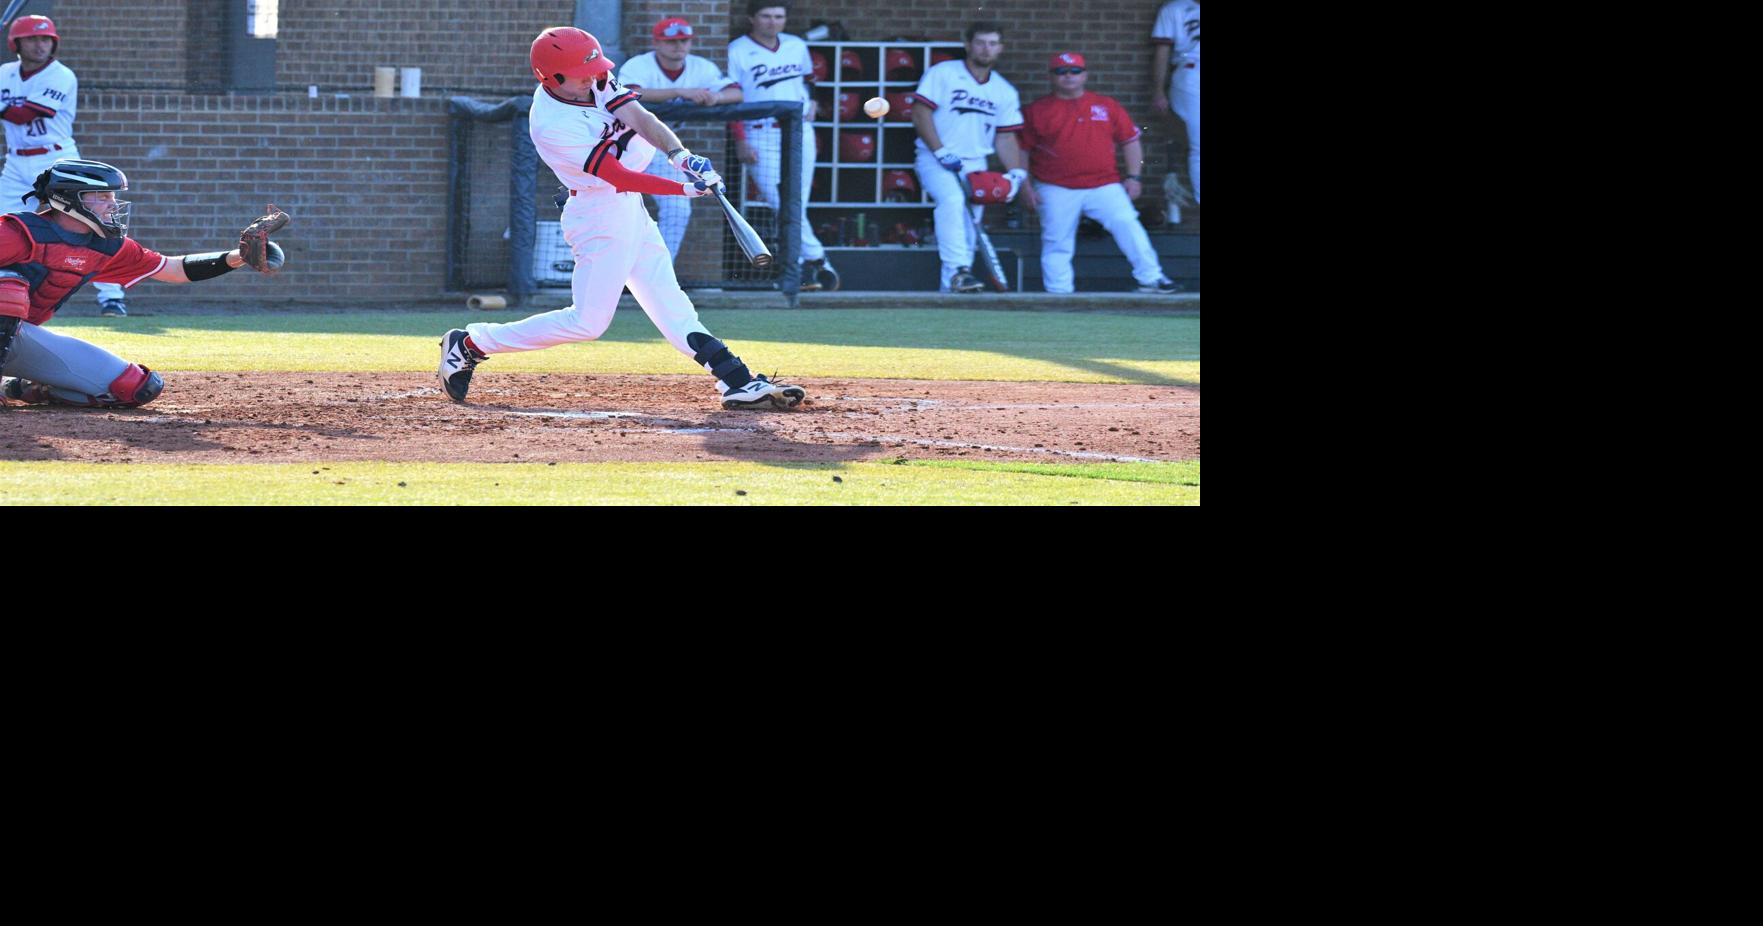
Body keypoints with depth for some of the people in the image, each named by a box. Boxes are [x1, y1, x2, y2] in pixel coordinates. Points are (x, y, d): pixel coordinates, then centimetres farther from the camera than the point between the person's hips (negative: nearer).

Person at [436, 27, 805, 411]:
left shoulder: (595, 84, -4)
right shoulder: (551, 126, -26)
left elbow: (640, 119, -13)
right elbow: (618, 177, -27)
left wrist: (679, 154, -31)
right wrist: (686, 188, -31)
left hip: (630, 208, 8)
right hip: (600, 217, -8)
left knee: (667, 300, 8)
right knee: (588, 321, -6)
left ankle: (738, 382, 5)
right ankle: (470, 344, 4)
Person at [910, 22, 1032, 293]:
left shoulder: (1005, 92, 13)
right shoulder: (942, 74, -2)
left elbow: (1005, 138, 16)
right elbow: (921, 113, -8)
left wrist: (1016, 174, 2)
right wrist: (942, 153, -16)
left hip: (975, 166, 6)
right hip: (935, 160, -6)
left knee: (969, 224, 0)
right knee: (952, 199, -31)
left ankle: (950, 286, 9)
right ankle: (957, 270, -35)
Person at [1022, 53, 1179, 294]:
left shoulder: (1107, 106, 10)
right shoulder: (1037, 111, 5)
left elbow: (1130, 140, 14)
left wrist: (1133, 177, 5)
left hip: (1104, 186, 0)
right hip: (1056, 191, 0)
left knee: (1127, 224, -15)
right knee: (1056, 244, -1)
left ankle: (1151, 279, -13)